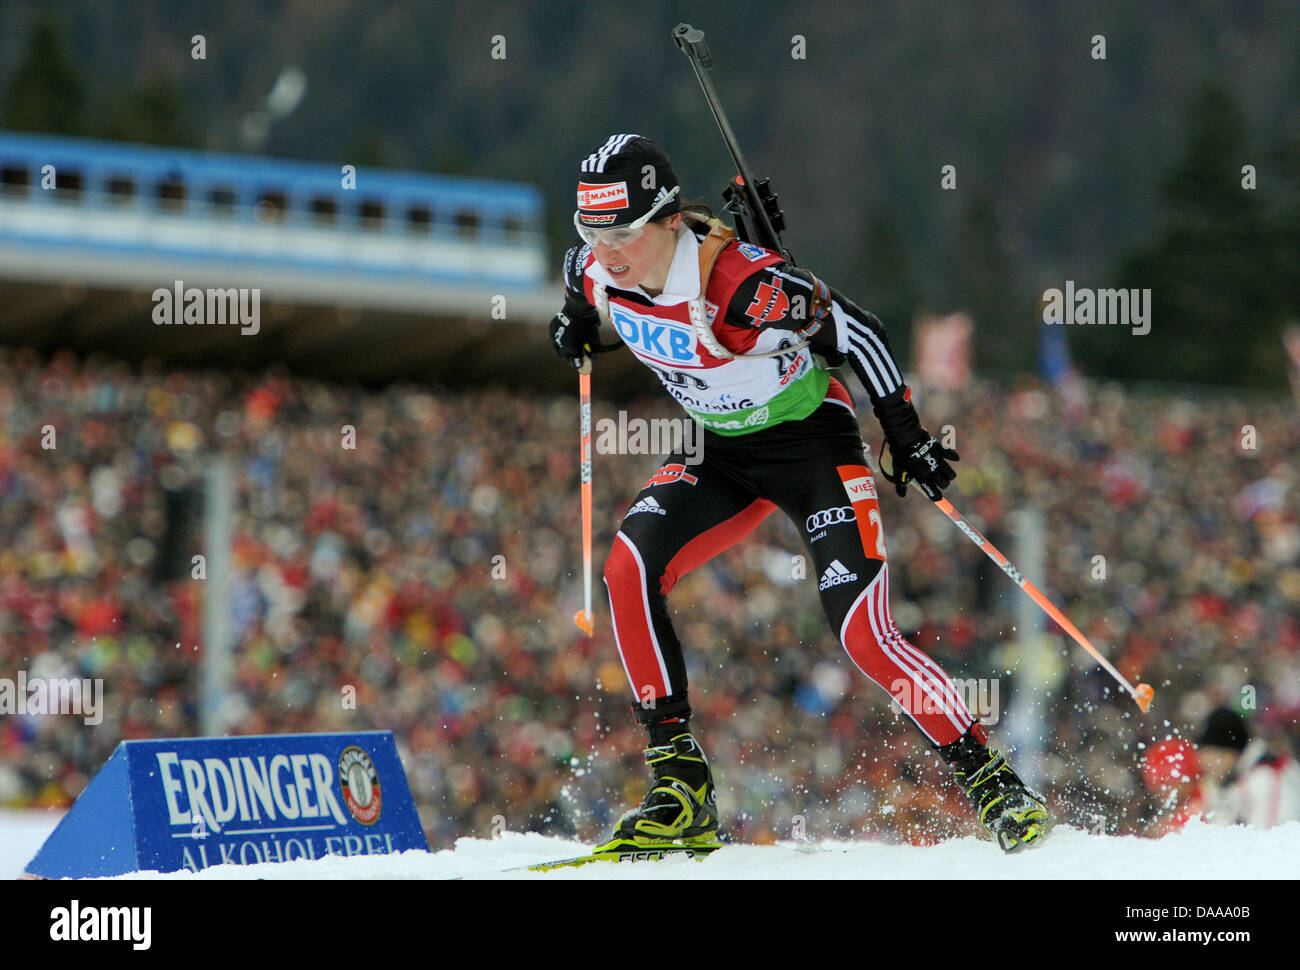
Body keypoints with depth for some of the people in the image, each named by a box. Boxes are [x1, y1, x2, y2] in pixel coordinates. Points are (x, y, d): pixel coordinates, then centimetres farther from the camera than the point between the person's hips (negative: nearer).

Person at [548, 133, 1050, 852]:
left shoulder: (743, 283, -32)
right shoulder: (595, 271, -13)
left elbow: (857, 334, -19)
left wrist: (908, 440, -13)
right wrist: (574, 325, 2)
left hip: (810, 440, -6)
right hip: (720, 451, 6)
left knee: (863, 635, -17)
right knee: (628, 570, -18)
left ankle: (987, 776, 0)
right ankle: (681, 792, -16)